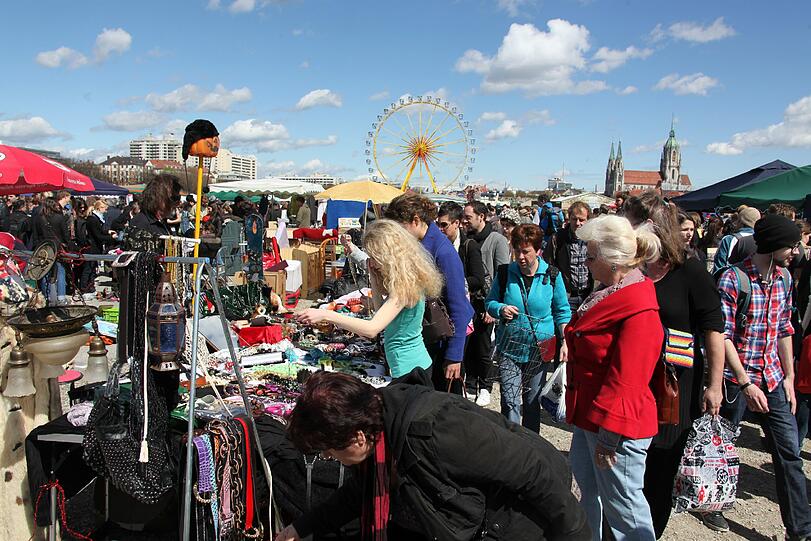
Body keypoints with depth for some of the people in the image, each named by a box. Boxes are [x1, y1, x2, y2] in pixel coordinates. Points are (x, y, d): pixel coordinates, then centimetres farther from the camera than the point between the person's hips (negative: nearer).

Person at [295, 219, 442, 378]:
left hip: (409, 369, -9)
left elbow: (372, 329, -30)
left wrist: (325, 315, -29)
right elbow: (381, 313, 13)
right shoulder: (406, 279, 7)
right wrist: (373, 277, 3)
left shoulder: (404, 284, -23)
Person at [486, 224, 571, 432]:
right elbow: (490, 303, 8)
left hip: (538, 350, 1)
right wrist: (501, 309, -15)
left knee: (533, 401, 14)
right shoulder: (504, 273, -4)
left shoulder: (552, 276, -5)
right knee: (510, 402, -7)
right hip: (509, 349, 0)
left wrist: (565, 341, -8)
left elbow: (562, 312, 4)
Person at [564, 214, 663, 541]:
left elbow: (625, 381, -26)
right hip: (589, 415, 10)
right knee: (587, 486, 25)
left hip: (615, 426, -10)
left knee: (622, 505, 5)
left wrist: (609, 436, -22)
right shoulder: (610, 294, 7)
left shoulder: (639, 312, -24)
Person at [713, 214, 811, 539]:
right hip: (736, 378, -6)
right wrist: (746, 384, -20)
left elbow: (784, 329, 12)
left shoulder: (784, 277, 5)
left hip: (772, 378, 6)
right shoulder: (732, 279, -16)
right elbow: (723, 337, -17)